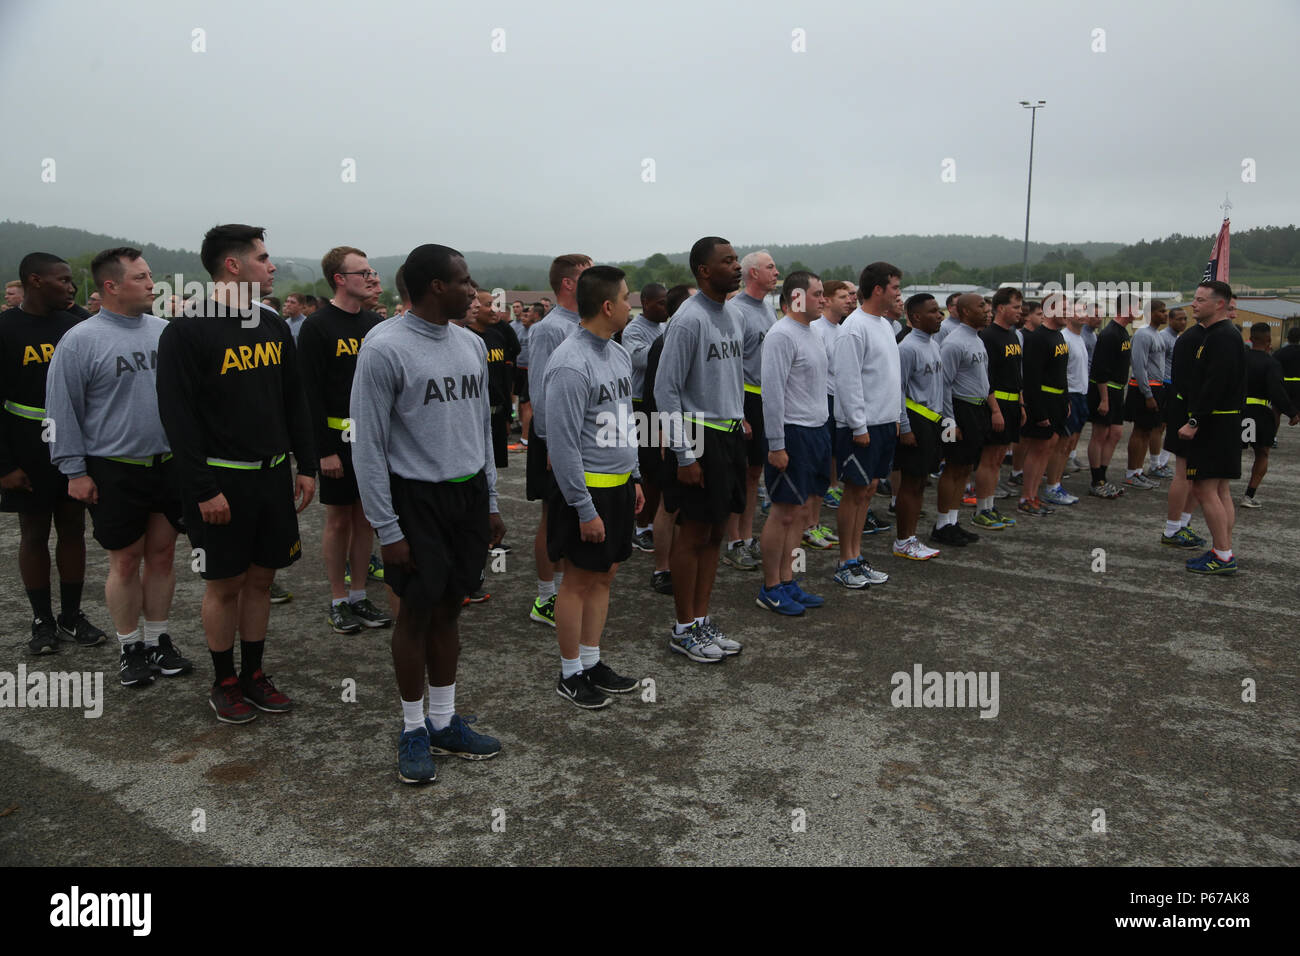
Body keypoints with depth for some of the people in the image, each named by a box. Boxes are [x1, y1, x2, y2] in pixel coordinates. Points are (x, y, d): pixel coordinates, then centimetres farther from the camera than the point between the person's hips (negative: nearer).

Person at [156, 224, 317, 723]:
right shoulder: (187, 332, -11)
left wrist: (306, 466, 9)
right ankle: (225, 682, 21)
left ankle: (254, 674, 25)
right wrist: (203, 490, -17)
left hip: (273, 475, 6)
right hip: (222, 480, -6)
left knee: (261, 576, 12)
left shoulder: (274, 327, 9)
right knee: (225, 584, 4)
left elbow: (295, 402, 14)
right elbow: (177, 416, -14)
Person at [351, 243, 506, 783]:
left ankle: (445, 722, 25)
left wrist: (490, 503, 14)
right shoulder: (385, 348, -13)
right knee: (417, 612, 3)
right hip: (417, 497, -6)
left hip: (469, 494, 6)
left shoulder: (471, 345, 9)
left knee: (449, 608, 13)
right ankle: (413, 731, 19)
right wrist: (388, 530, -14)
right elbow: (368, 445, -12)